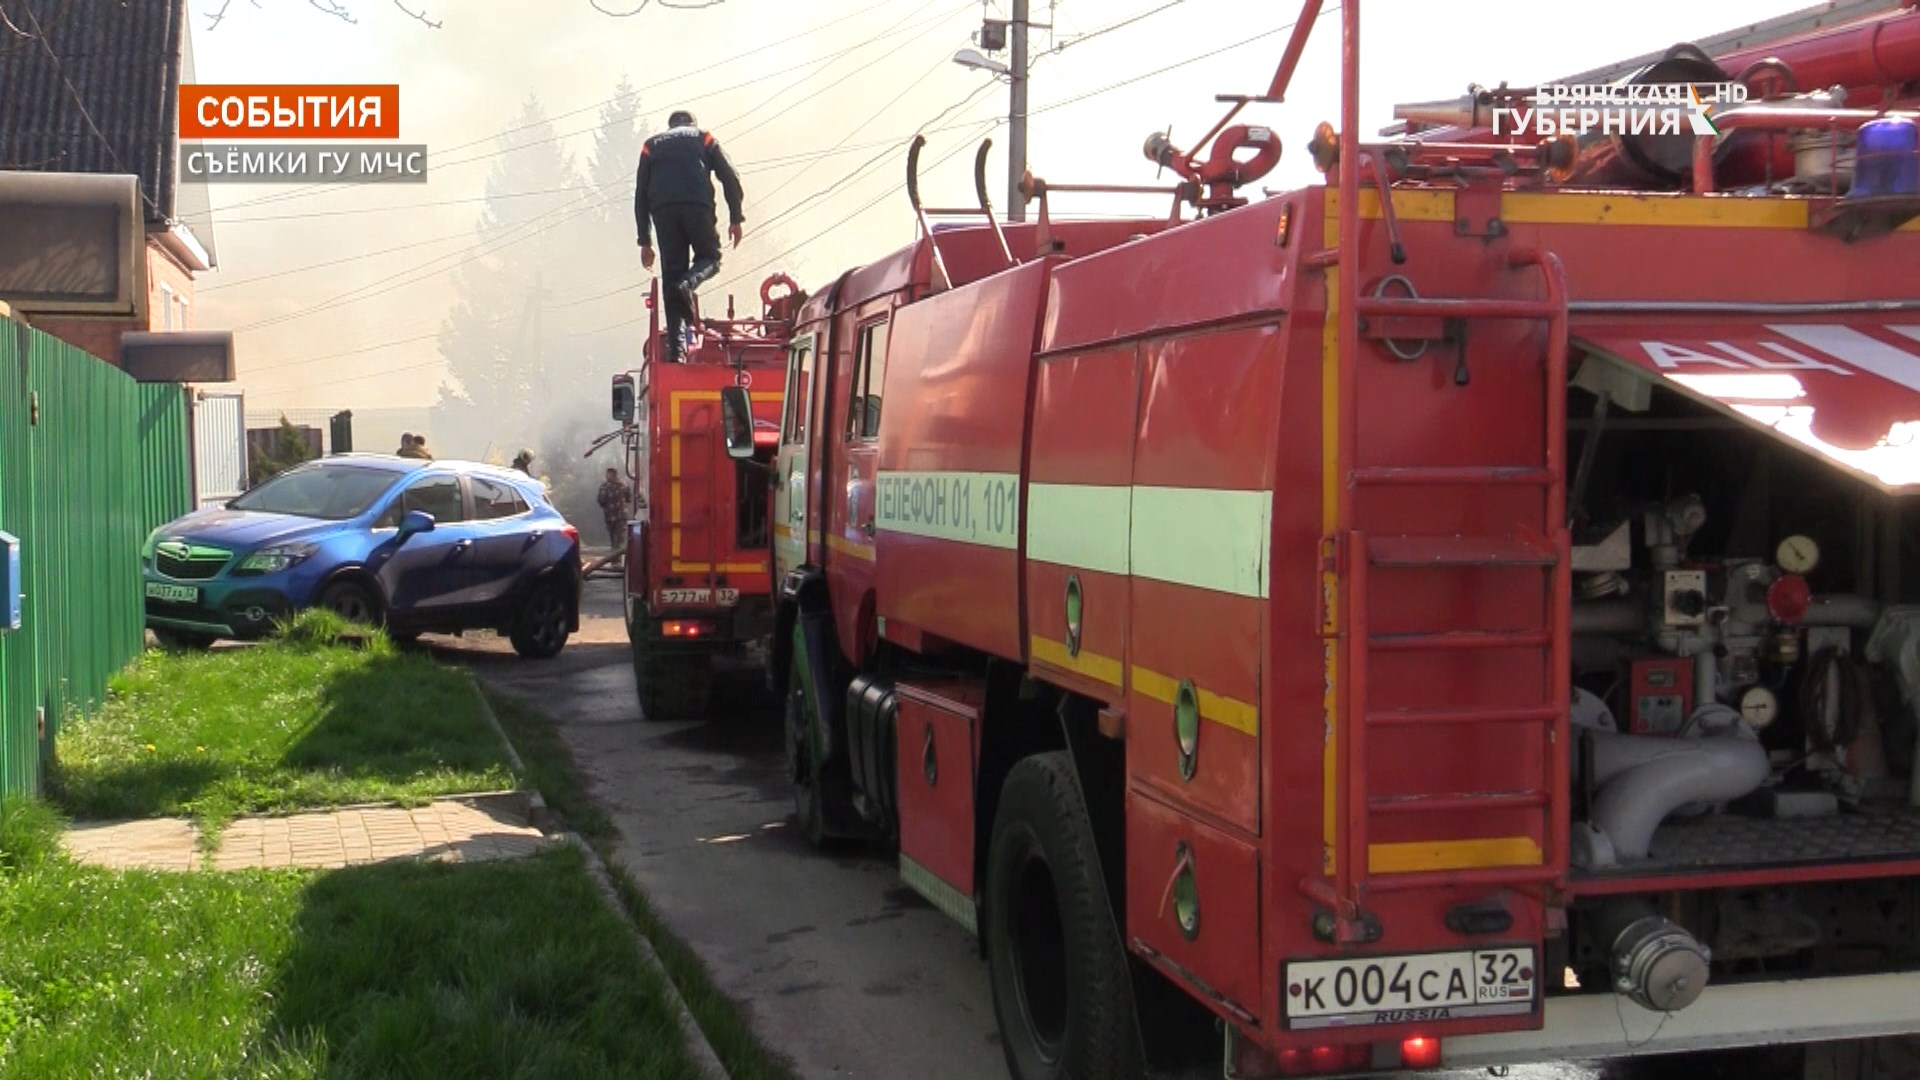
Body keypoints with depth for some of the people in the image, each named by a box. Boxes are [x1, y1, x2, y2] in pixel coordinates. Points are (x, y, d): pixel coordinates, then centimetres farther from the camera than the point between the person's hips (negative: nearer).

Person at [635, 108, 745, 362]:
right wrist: (735, 218, 10)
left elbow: (640, 194, 20)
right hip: (698, 206, -2)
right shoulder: (704, 139, 22)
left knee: (672, 274, 5)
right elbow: (730, 178, 8)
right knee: (709, 257, 18)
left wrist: (644, 241, 19)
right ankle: (688, 284, -19)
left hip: (663, 211, 2)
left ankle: (676, 349, -4)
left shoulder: (652, 146, 27)